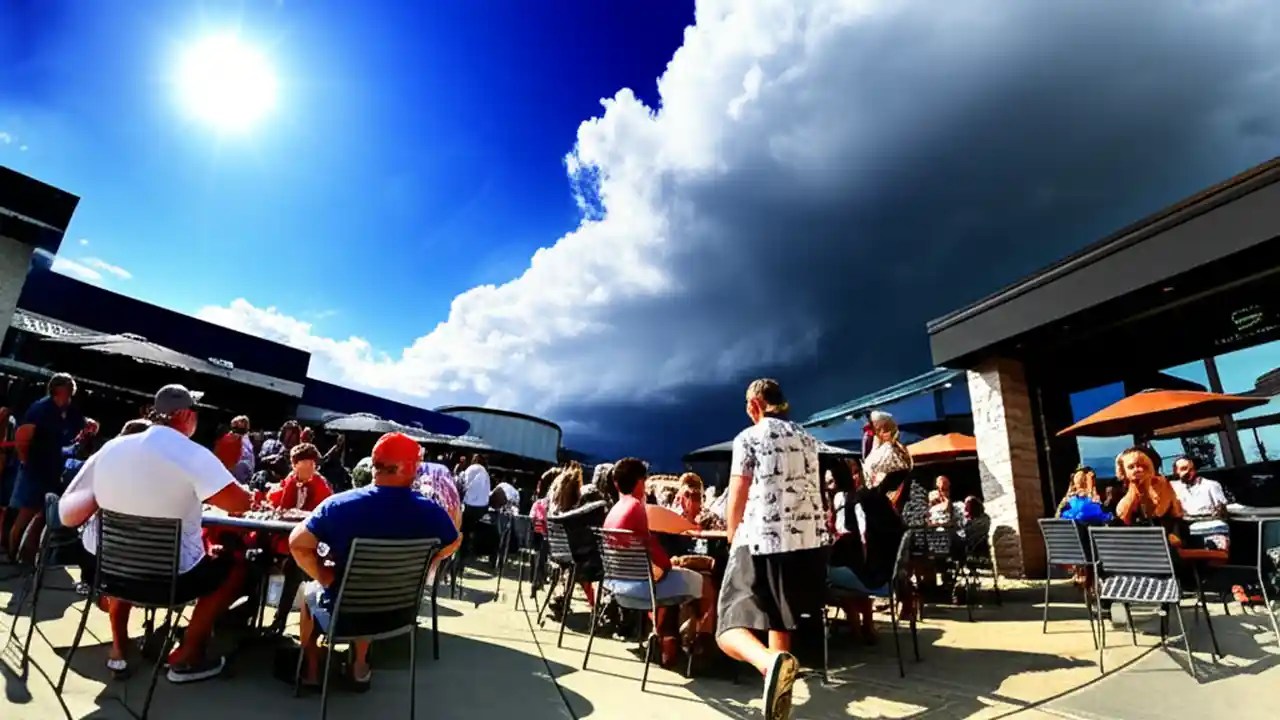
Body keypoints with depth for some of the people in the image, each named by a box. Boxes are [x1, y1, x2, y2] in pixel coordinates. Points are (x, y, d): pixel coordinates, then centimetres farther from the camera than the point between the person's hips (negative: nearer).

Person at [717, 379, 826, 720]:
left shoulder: (748, 437, -2)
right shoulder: (807, 439, 15)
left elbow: (737, 500, -4)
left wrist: (732, 541, 11)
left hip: (762, 542, -6)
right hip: (808, 541, 7)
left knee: (731, 630, -6)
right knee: (778, 618, 23)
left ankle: (772, 663, -34)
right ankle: (779, 686, 26)